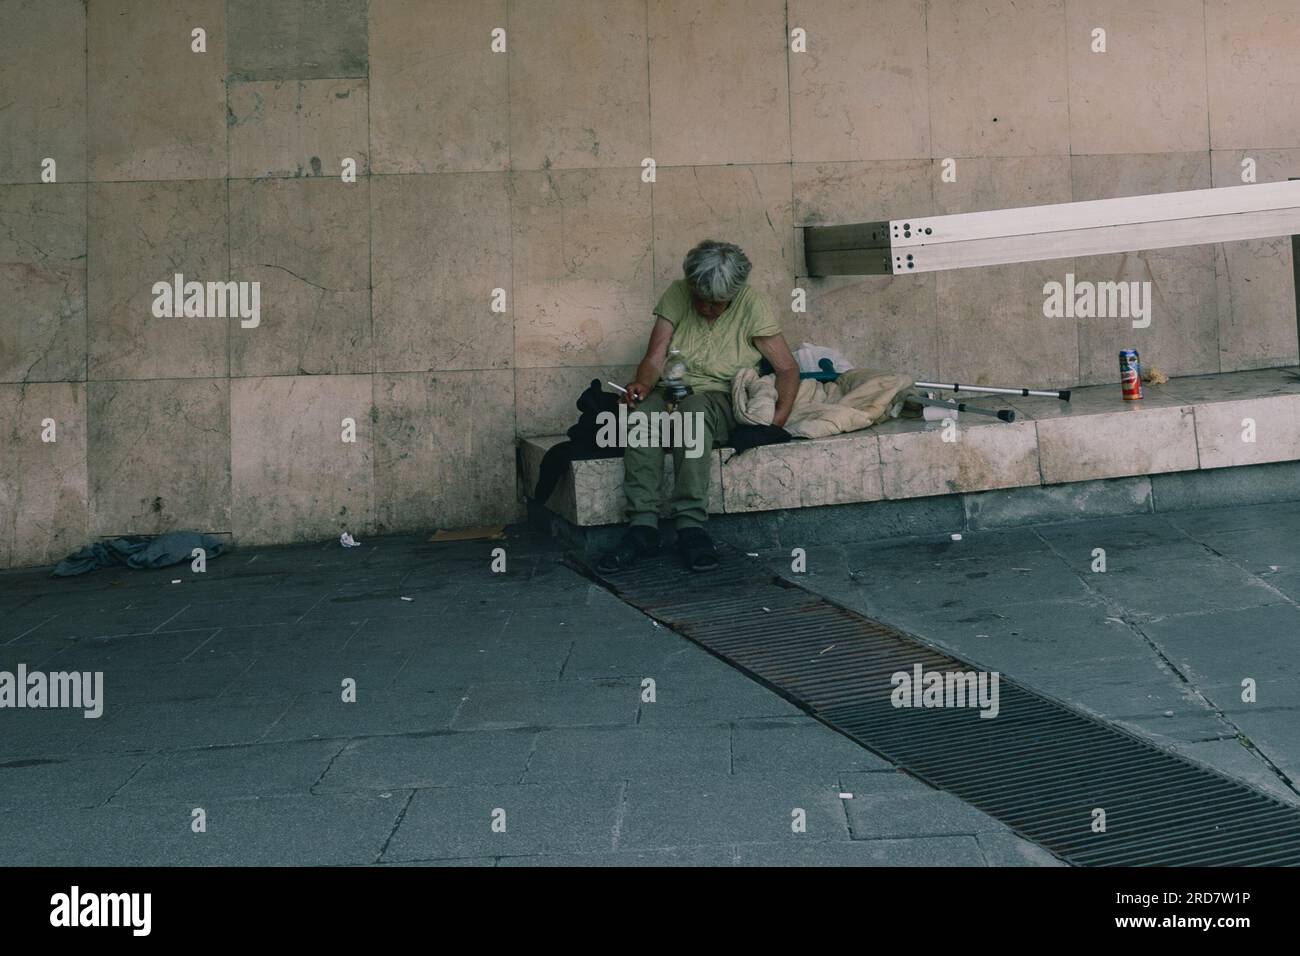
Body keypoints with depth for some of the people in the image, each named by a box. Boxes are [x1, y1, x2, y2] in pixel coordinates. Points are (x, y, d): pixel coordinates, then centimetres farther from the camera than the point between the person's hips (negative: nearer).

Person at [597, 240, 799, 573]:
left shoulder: (753, 305, -6)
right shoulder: (677, 295, 0)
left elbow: (788, 368, -5)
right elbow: (654, 359, -3)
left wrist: (778, 419, -20)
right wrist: (642, 384, -26)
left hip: (719, 399, -2)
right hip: (671, 393, 2)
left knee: (695, 406, -39)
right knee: (643, 408, -34)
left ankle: (691, 525, -42)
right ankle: (643, 525, -39)